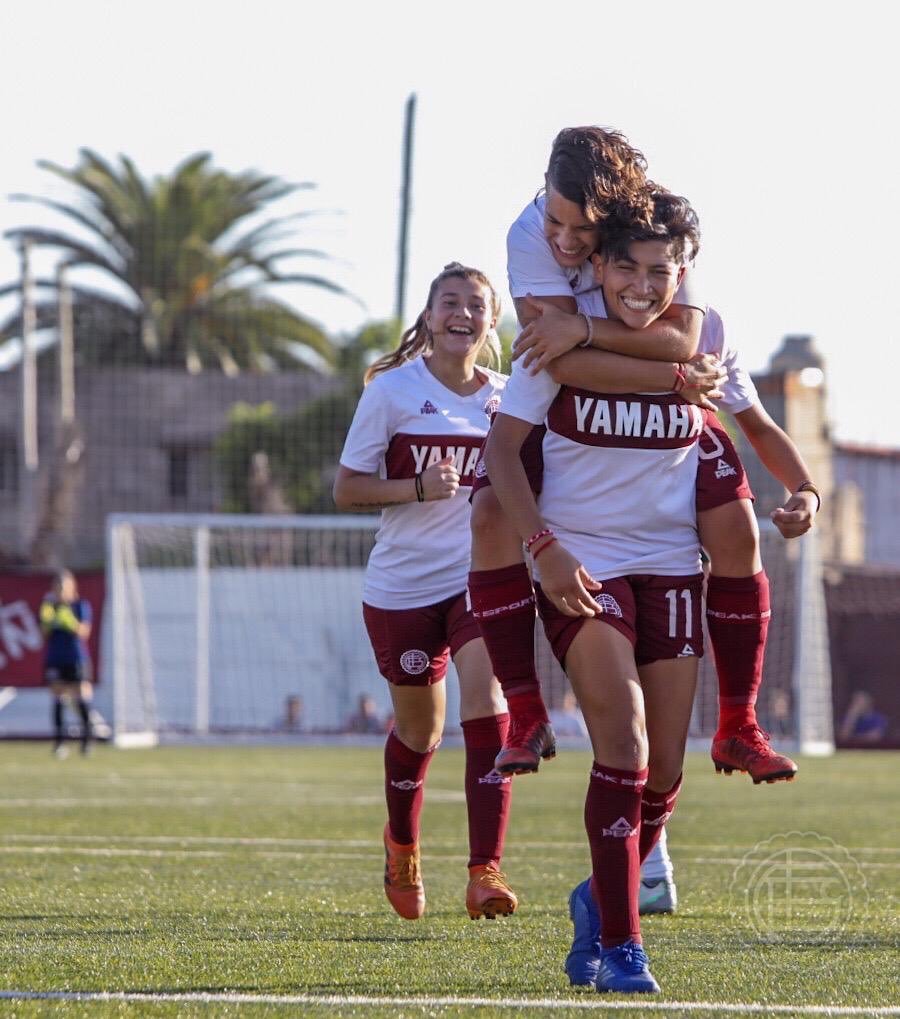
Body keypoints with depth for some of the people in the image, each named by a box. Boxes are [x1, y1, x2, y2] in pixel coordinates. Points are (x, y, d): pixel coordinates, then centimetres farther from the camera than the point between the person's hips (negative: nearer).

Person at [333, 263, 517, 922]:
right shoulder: (392, 390, -4)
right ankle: (402, 845, 42)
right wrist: (418, 488, -21)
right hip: (403, 587, -1)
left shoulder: (505, 398, 5)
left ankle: (485, 872, -24)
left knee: (486, 705, -20)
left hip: (481, 577, 1)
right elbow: (347, 489, -5)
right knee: (419, 728, 12)